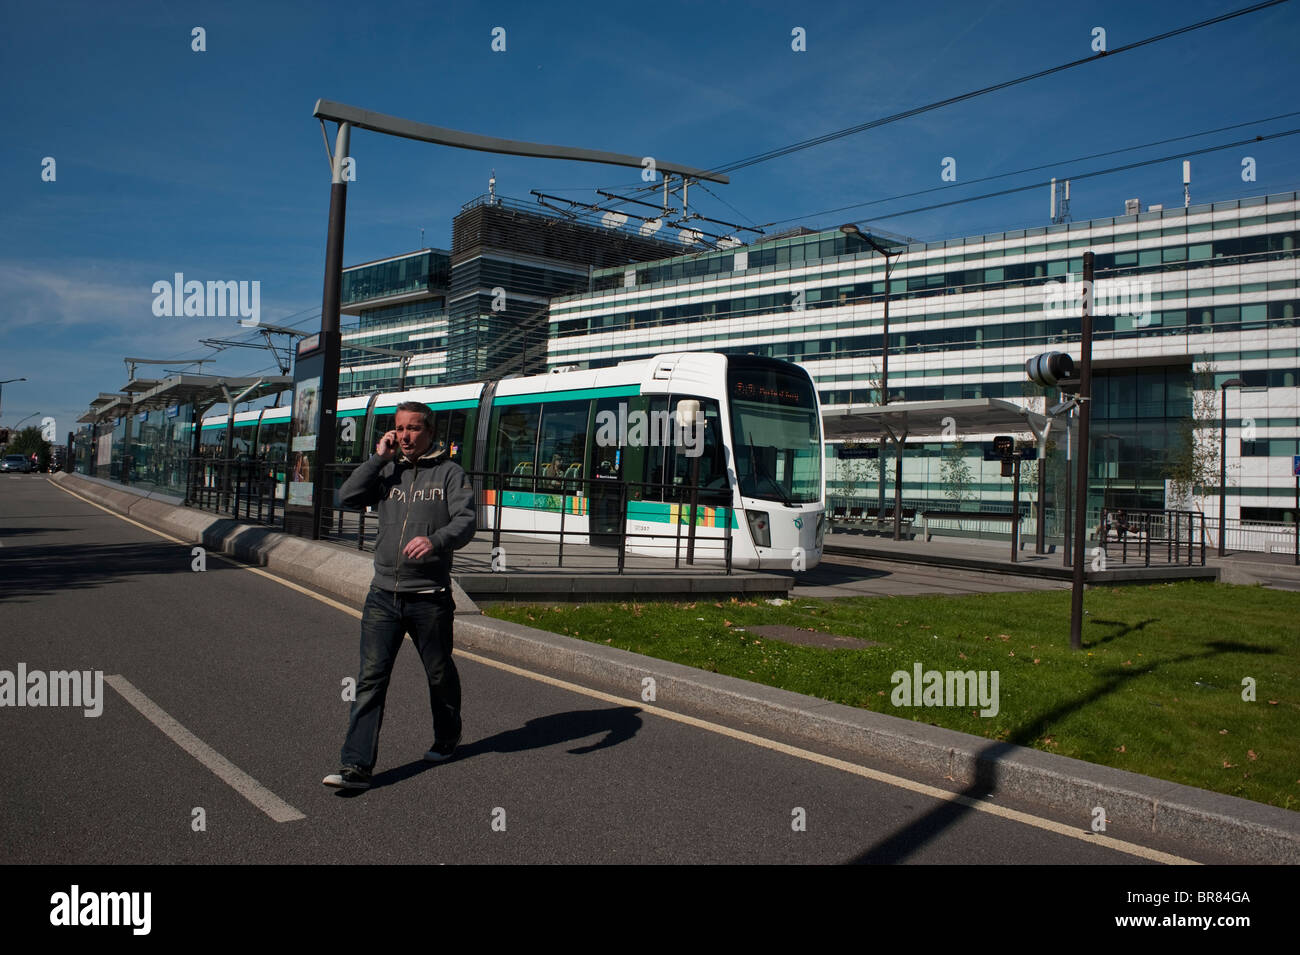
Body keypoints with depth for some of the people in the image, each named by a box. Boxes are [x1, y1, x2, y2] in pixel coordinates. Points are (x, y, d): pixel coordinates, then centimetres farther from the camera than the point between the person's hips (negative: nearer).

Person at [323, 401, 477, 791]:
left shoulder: (449, 472, 1)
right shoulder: (387, 470, 11)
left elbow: (466, 520, -10)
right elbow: (348, 497, -1)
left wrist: (435, 541, -30)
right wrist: (380, 457, -3)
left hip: (430, 597, -2)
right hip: (383, 595, 2)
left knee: (440, 674, 14)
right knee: (370, 678, -3)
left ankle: (446, 739, 38)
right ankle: (356, 766, 0)